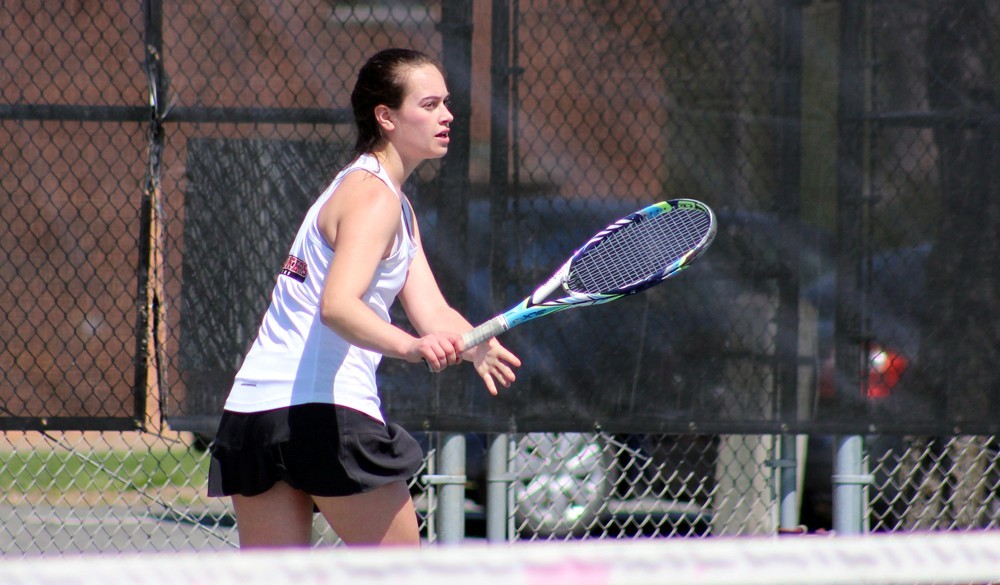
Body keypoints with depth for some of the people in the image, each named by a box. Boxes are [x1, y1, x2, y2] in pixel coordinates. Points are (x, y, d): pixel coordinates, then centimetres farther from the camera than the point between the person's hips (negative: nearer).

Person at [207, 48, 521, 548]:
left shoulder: (398, 208, 22)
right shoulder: (373, 197, -9)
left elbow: (431, 310, 9)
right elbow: (338, 305, -25)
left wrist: (476, 346, -12)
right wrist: (412, 347, -42)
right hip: (327, 410, -9)